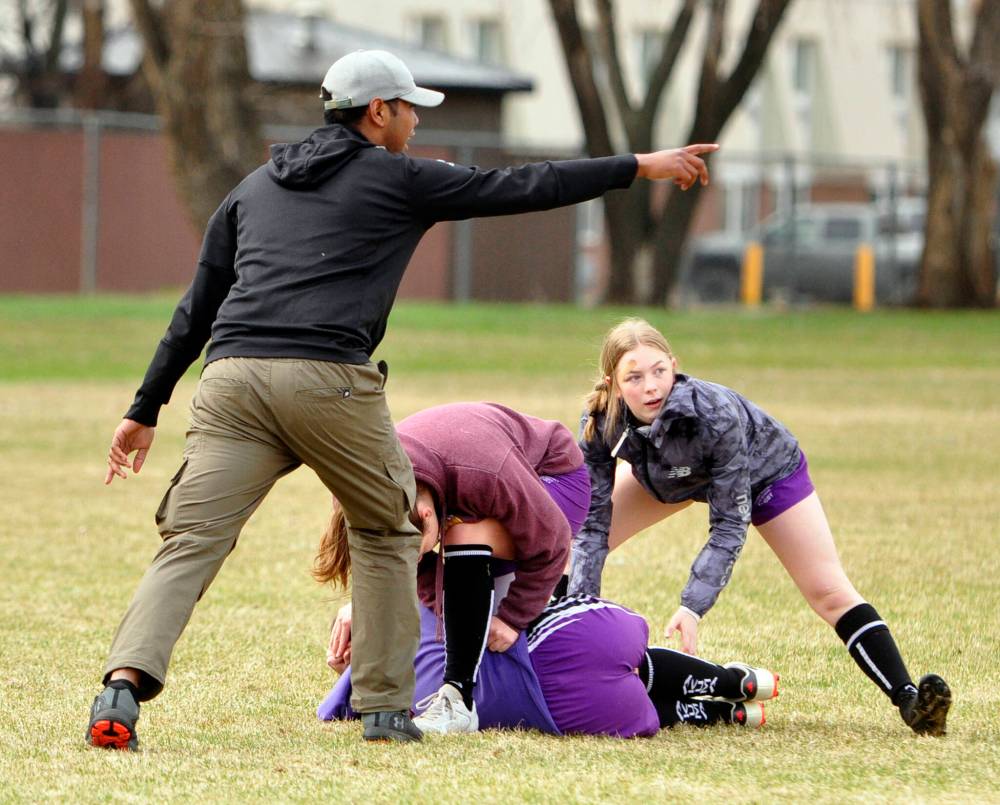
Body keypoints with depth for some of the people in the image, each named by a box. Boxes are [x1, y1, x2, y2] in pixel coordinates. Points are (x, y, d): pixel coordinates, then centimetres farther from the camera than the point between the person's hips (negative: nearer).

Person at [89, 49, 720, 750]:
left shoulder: (255, 188, 26)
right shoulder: (399, 180, 12)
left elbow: (196, 310, 23)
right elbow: (522, 188, 14)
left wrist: (145, 410, 24)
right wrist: (642, 166, 22)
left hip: (232, 377, 4)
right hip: (329, 382, -4)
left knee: (191, 544, -5)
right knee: (385, 533, 19)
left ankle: (125, 685, -26)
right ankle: (386, 709, 17)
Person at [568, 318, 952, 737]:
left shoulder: (715, 413, -42)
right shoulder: (600, 423, -31)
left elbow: (730, 523, -37)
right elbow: (593, 521, -23)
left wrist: (693, 605, -45)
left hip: (765, 470, -4)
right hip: (671, 477, 4)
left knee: (828, 591, -15)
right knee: (576, 549, -1)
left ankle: (907, 697, -15)